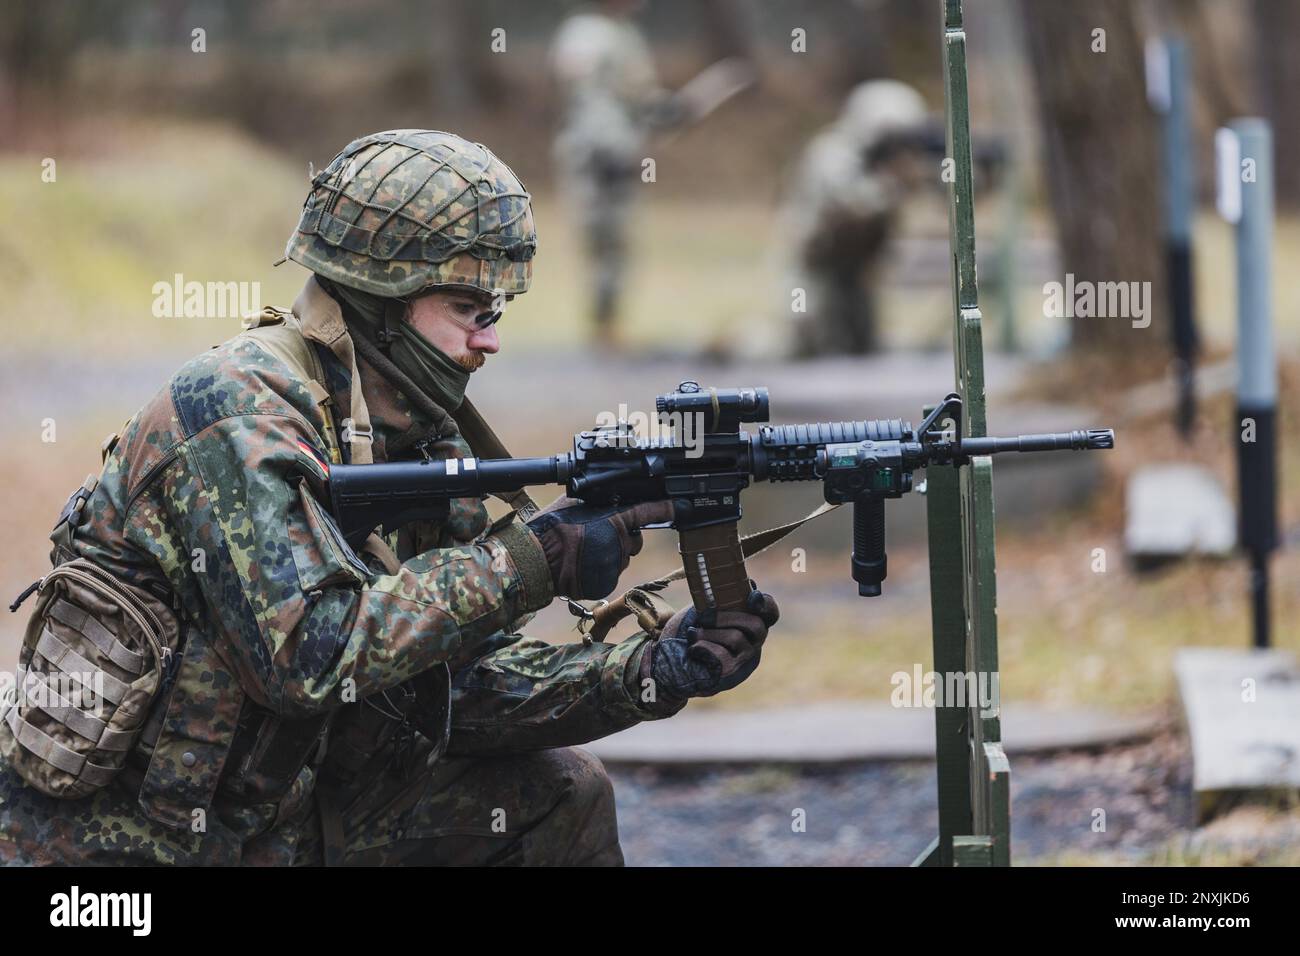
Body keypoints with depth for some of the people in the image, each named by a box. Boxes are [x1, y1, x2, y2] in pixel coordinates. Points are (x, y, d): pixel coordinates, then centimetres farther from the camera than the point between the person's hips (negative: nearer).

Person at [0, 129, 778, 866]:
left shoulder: (419, 435, 4)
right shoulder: (235, 413, -21)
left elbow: (468, 677, 3)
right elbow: (311, 653, -30)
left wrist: (652, 673, -10)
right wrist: (528, 560, -27)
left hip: (284, 810, 8)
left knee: (559, 796, 6)